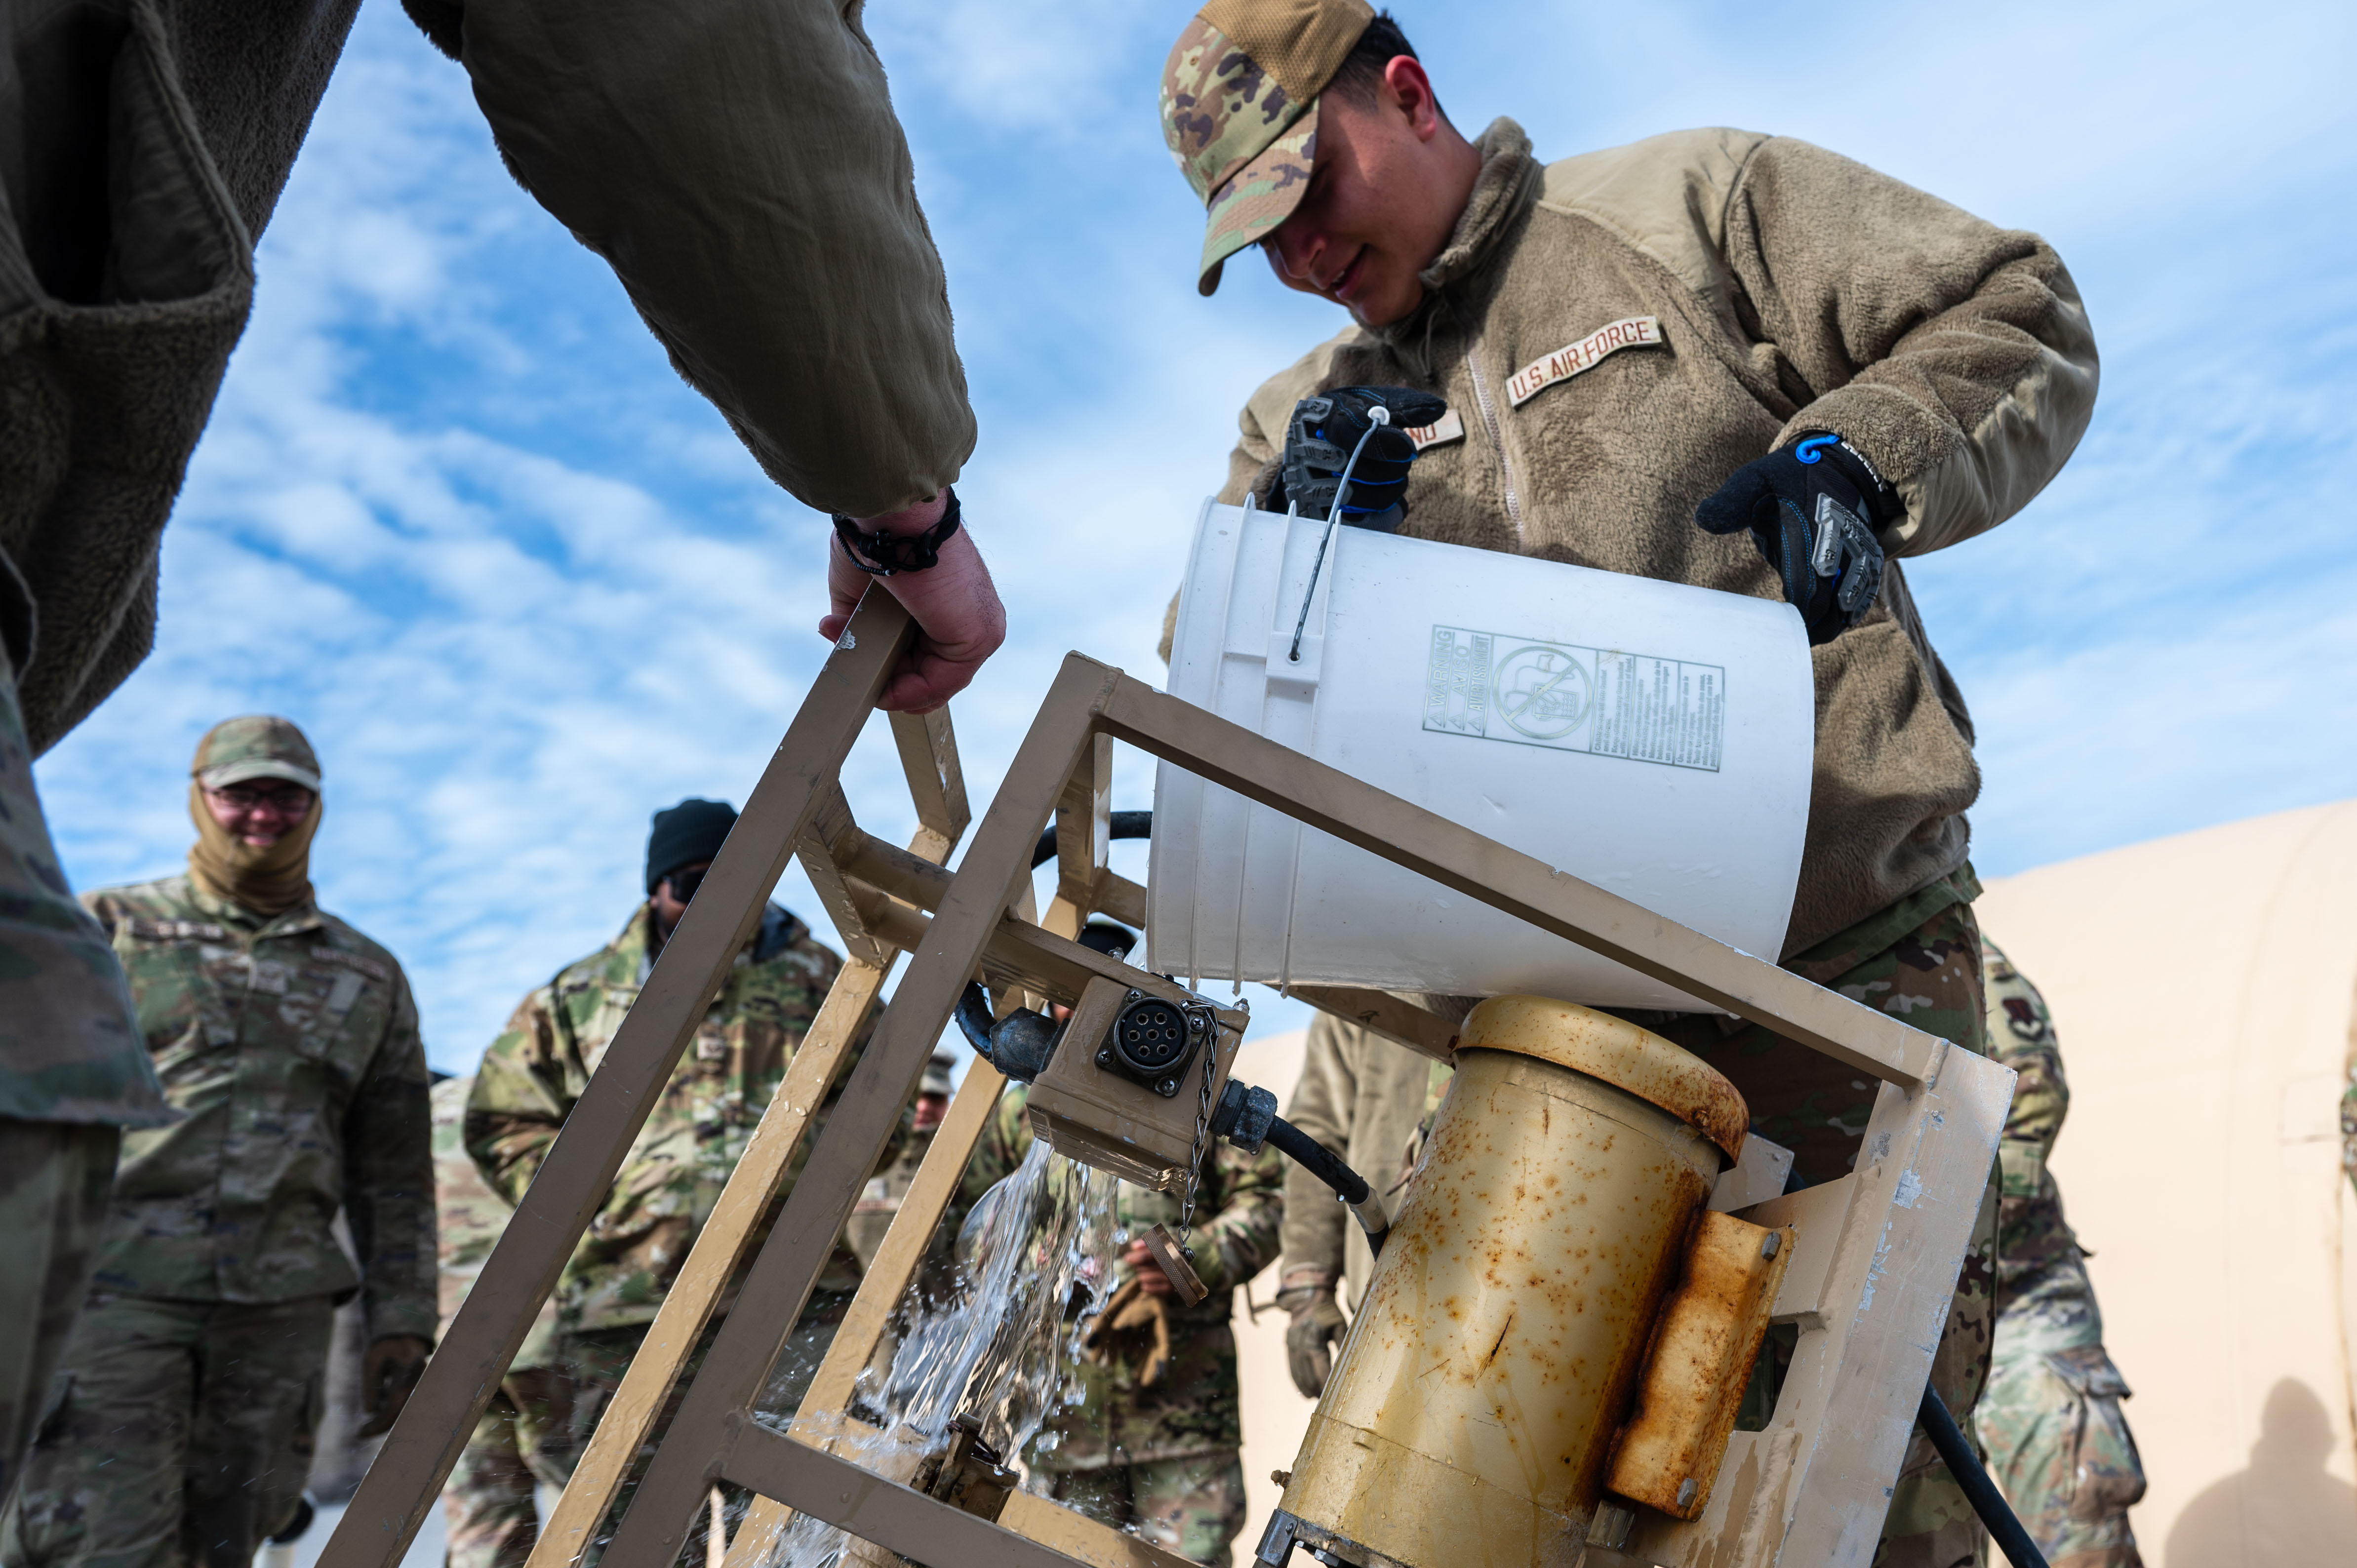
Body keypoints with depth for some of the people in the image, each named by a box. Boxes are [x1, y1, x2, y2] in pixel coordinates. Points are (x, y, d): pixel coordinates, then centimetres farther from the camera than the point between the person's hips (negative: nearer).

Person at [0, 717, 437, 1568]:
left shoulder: (369, 977, 15)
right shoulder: (110, 928, 9)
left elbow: (395, 1173, 15)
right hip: (111, 1288, -2)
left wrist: (400, 1320, 9)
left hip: (279, 1308, 3)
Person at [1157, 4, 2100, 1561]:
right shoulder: (1304, 421, 14)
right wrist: (1302, 530, -15)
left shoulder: (1695, 205, 3)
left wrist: (1851, 455, -16)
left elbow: (2021, 321, 4)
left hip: (1853, 967, -3)